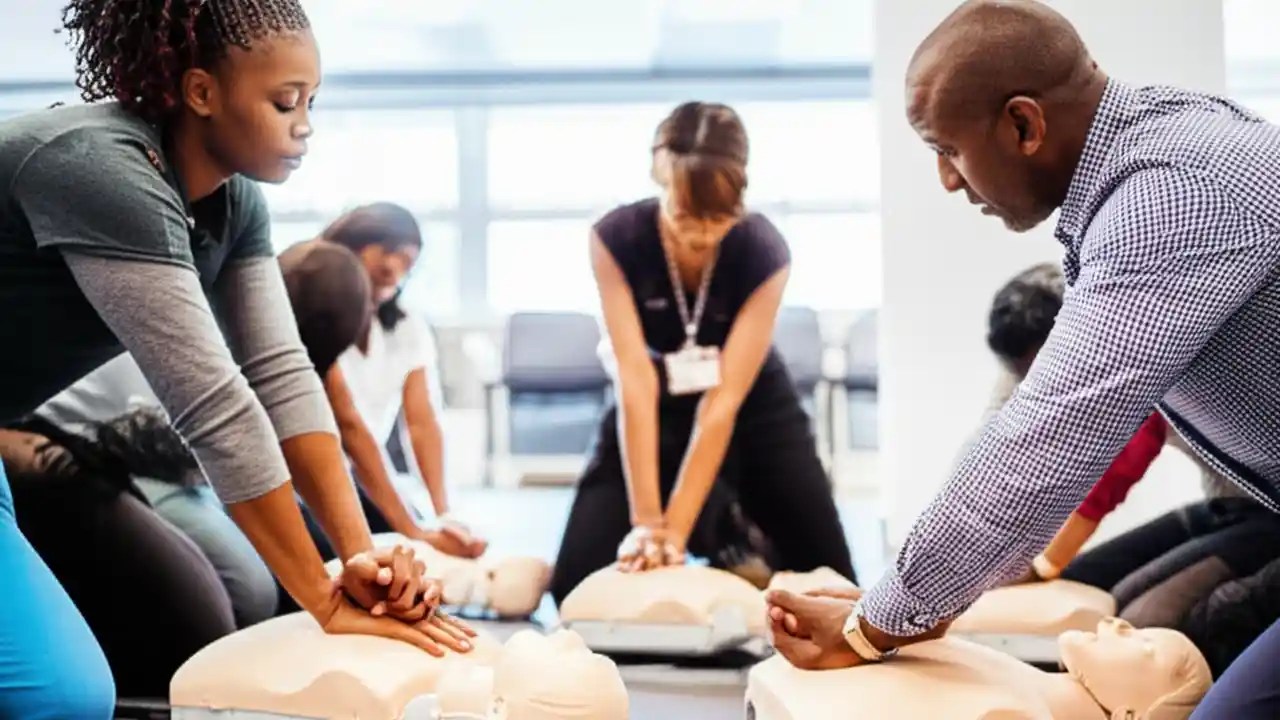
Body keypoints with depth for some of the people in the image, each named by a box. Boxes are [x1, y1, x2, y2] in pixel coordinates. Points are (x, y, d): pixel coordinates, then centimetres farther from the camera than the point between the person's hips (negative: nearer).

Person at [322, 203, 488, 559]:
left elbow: (423, 423, -10)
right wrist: (412, 532, -33)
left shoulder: (408, 332, 1)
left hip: (364, 484, 5)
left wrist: (444, 515, -28)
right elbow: (349, 423, -26)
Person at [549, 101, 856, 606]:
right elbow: (636, 381, -28)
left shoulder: (764, 251, -27)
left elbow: (725, 398, -29)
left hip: (754, 409, 0)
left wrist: (675, 529, -32)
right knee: (573, 587, -9)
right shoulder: (616, 238, -25)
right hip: (658, 412, 1)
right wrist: (646, 520, -31)